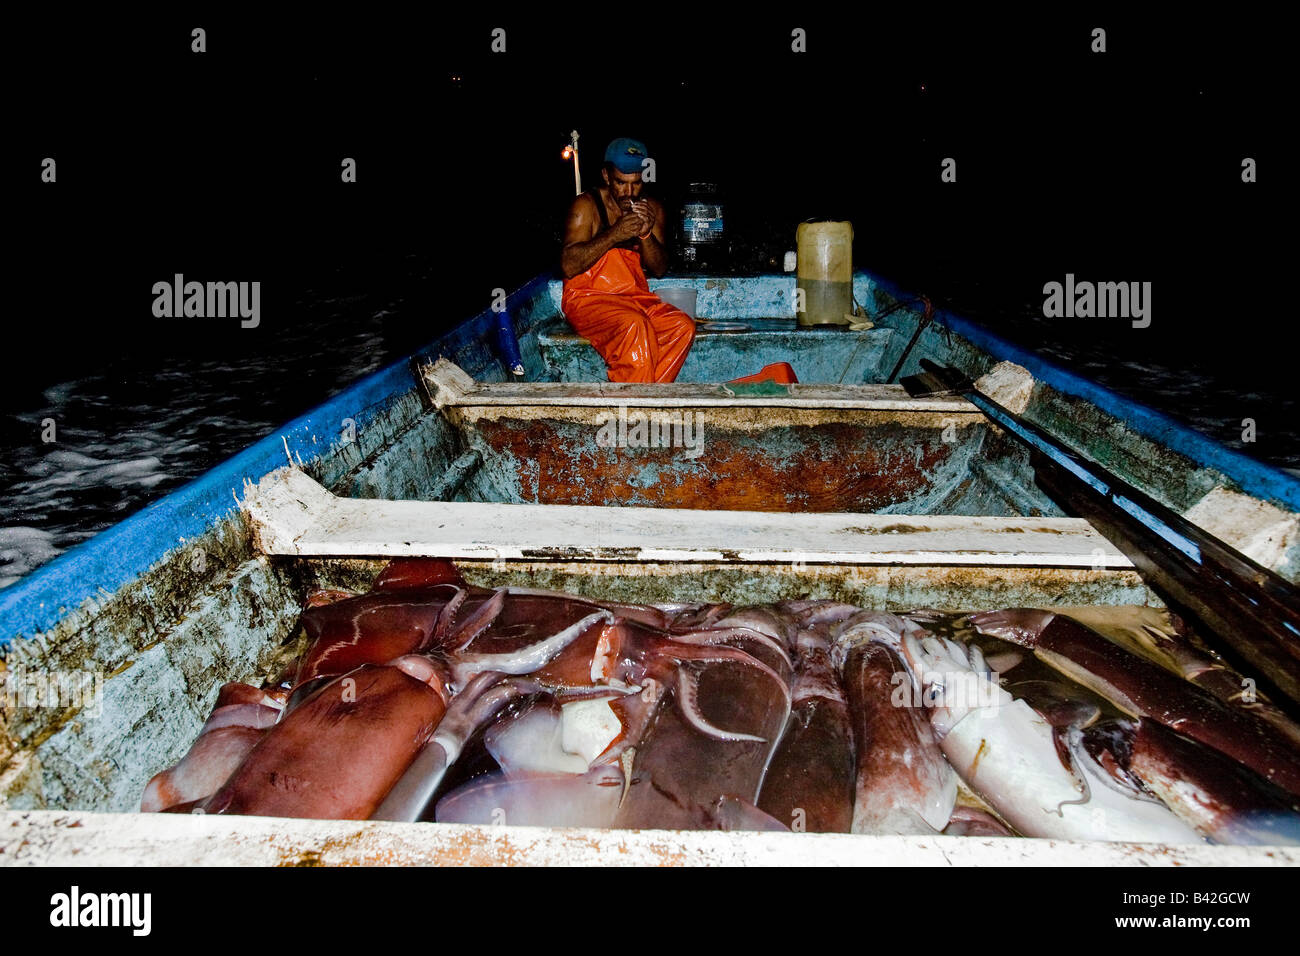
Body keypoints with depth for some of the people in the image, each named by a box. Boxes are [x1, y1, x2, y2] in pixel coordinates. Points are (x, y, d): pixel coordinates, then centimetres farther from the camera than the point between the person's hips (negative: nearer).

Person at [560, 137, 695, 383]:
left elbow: (660, 269, 7)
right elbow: (568, 267, -15)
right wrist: (614, 234, -21)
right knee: (635, 326, -34)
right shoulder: (586, 206, -5)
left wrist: (646, 234, -12)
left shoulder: (652, 209, 11)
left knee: (683, 326, -21)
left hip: (636, 296, 5)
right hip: (587, 298, -5)